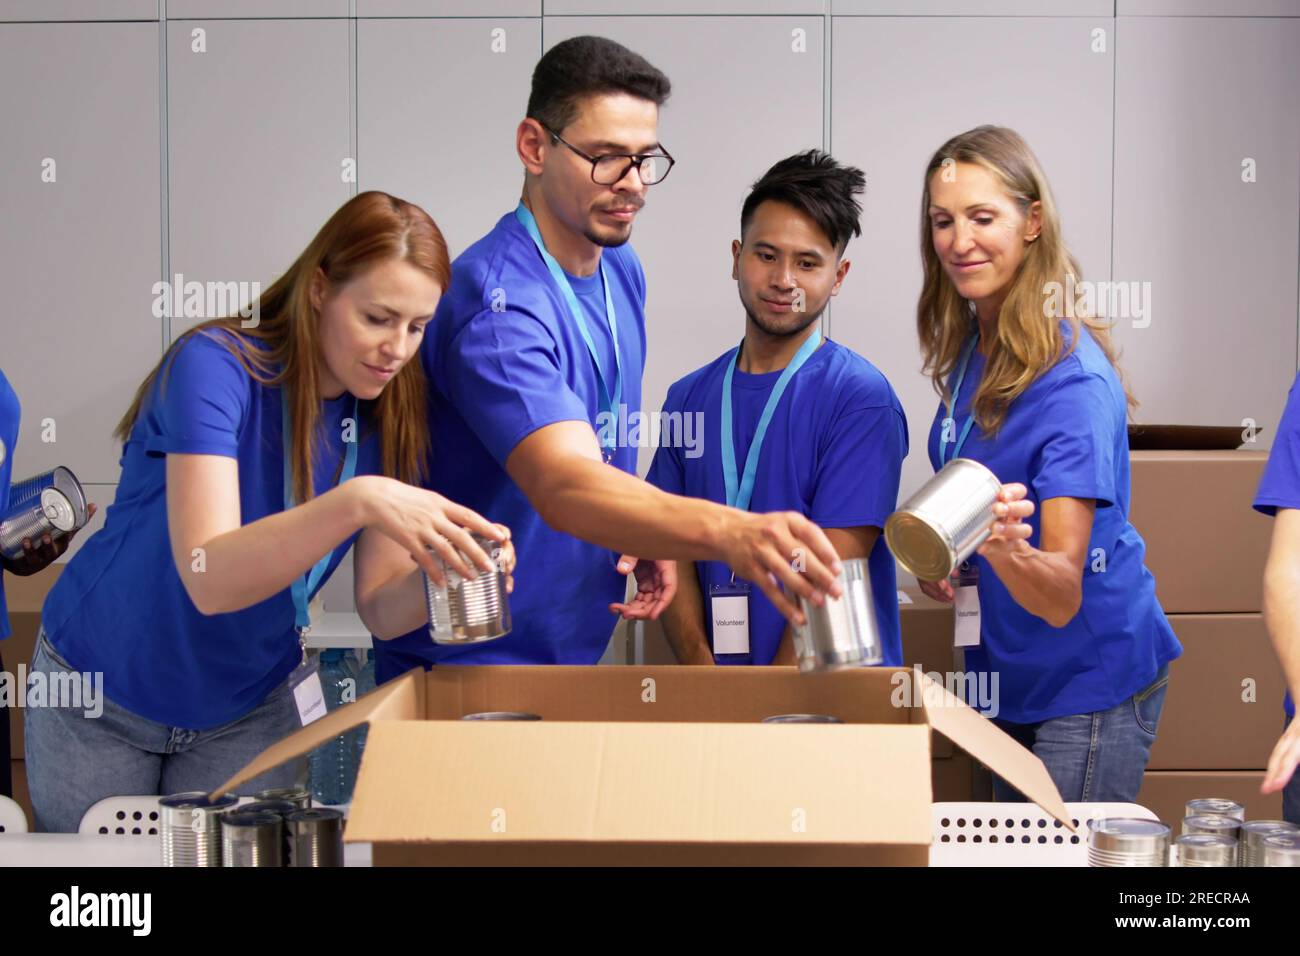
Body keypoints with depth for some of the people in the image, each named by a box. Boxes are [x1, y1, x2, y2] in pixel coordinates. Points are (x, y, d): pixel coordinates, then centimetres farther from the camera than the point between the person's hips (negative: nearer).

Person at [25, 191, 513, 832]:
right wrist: (357, 502, -51)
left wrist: (451, 571, -32)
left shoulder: (387, 415, -8)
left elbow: (380, 605, -10)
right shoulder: (215, 365, -26)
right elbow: (210, 580, -37)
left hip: (250, 707, 4)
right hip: (101, 692, -3)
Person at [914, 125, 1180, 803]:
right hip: (1008, 672, 8)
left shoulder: (1074, 380, -23)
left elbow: (1062, 597, -29)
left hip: (1090, 678, -7)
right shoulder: (967, 349, -1)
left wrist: (1006, 548, -49)